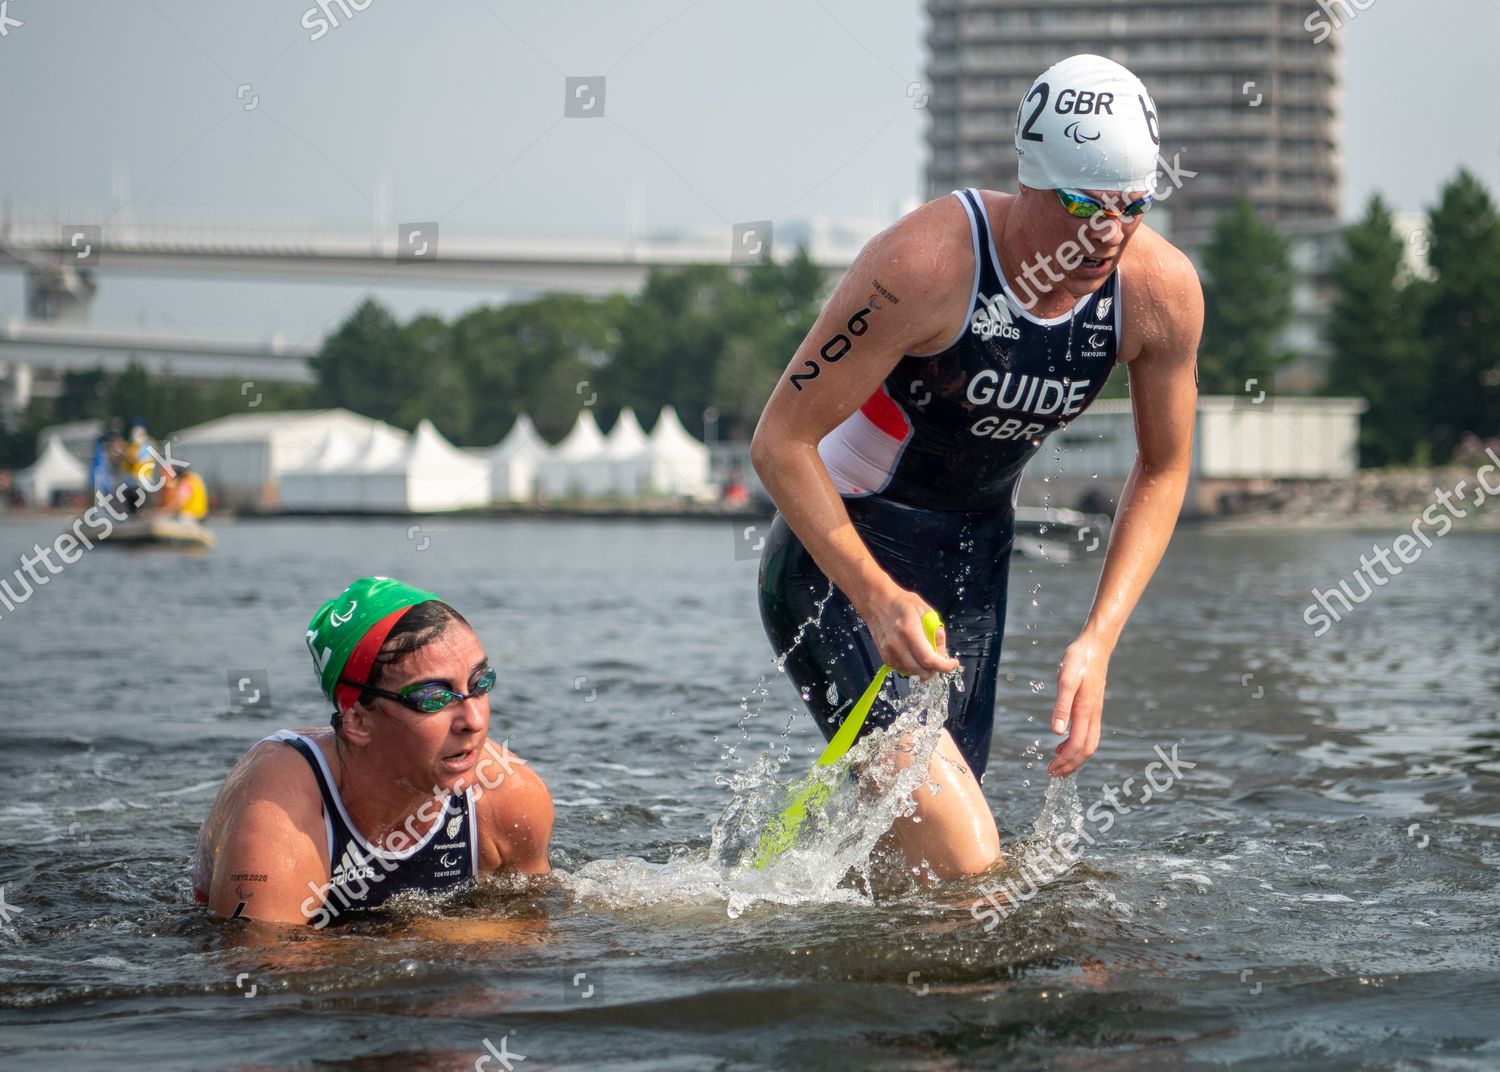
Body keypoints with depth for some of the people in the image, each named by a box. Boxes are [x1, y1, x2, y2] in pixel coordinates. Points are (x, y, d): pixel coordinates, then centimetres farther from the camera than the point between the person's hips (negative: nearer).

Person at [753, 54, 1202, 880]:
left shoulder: (1161, 291, -13)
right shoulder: (928, 262, -29)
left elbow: (1163, 469, 3)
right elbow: (780, 441, -23)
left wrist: (1098, 641, -8)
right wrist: (876, 596, -32)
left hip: (975, 562, 6)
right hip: (839, 559, -6)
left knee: (914, 842, 16)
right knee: (968, 867, -18)